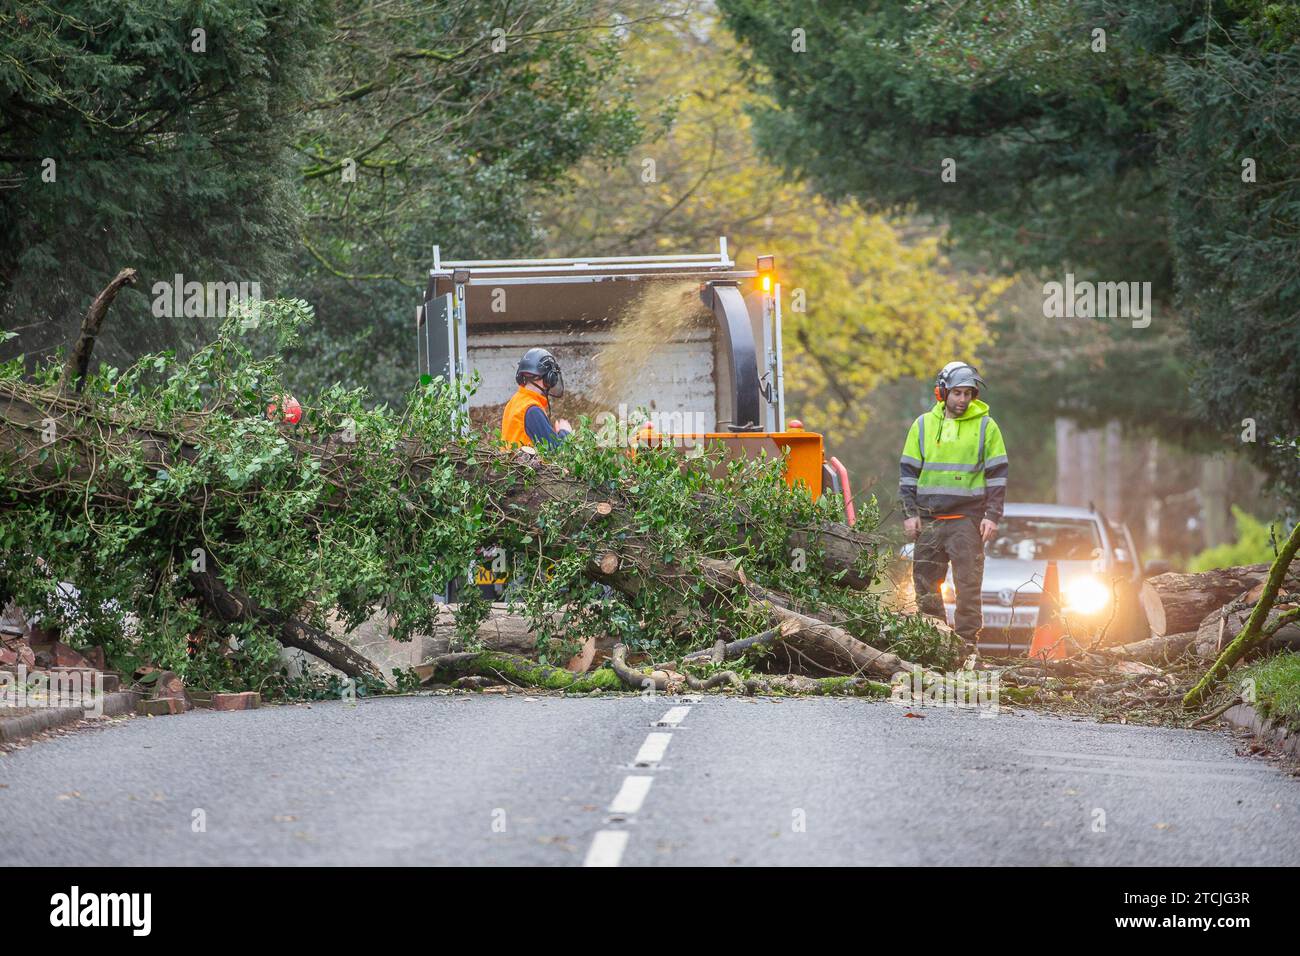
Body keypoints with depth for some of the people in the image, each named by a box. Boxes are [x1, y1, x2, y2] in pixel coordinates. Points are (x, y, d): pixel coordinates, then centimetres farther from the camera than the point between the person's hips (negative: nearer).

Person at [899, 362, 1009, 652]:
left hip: (967, 519, -3)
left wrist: (992, 516, -5)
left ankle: (967, 645, -5)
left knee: (969, 586, -7)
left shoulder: (986, 427, 4)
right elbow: (908, 472, 12)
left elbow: (998, 475, 4)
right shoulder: (923, 425, 10)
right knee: (925, 586, 4)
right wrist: (910, 513, 3)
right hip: (929, 519, 3)